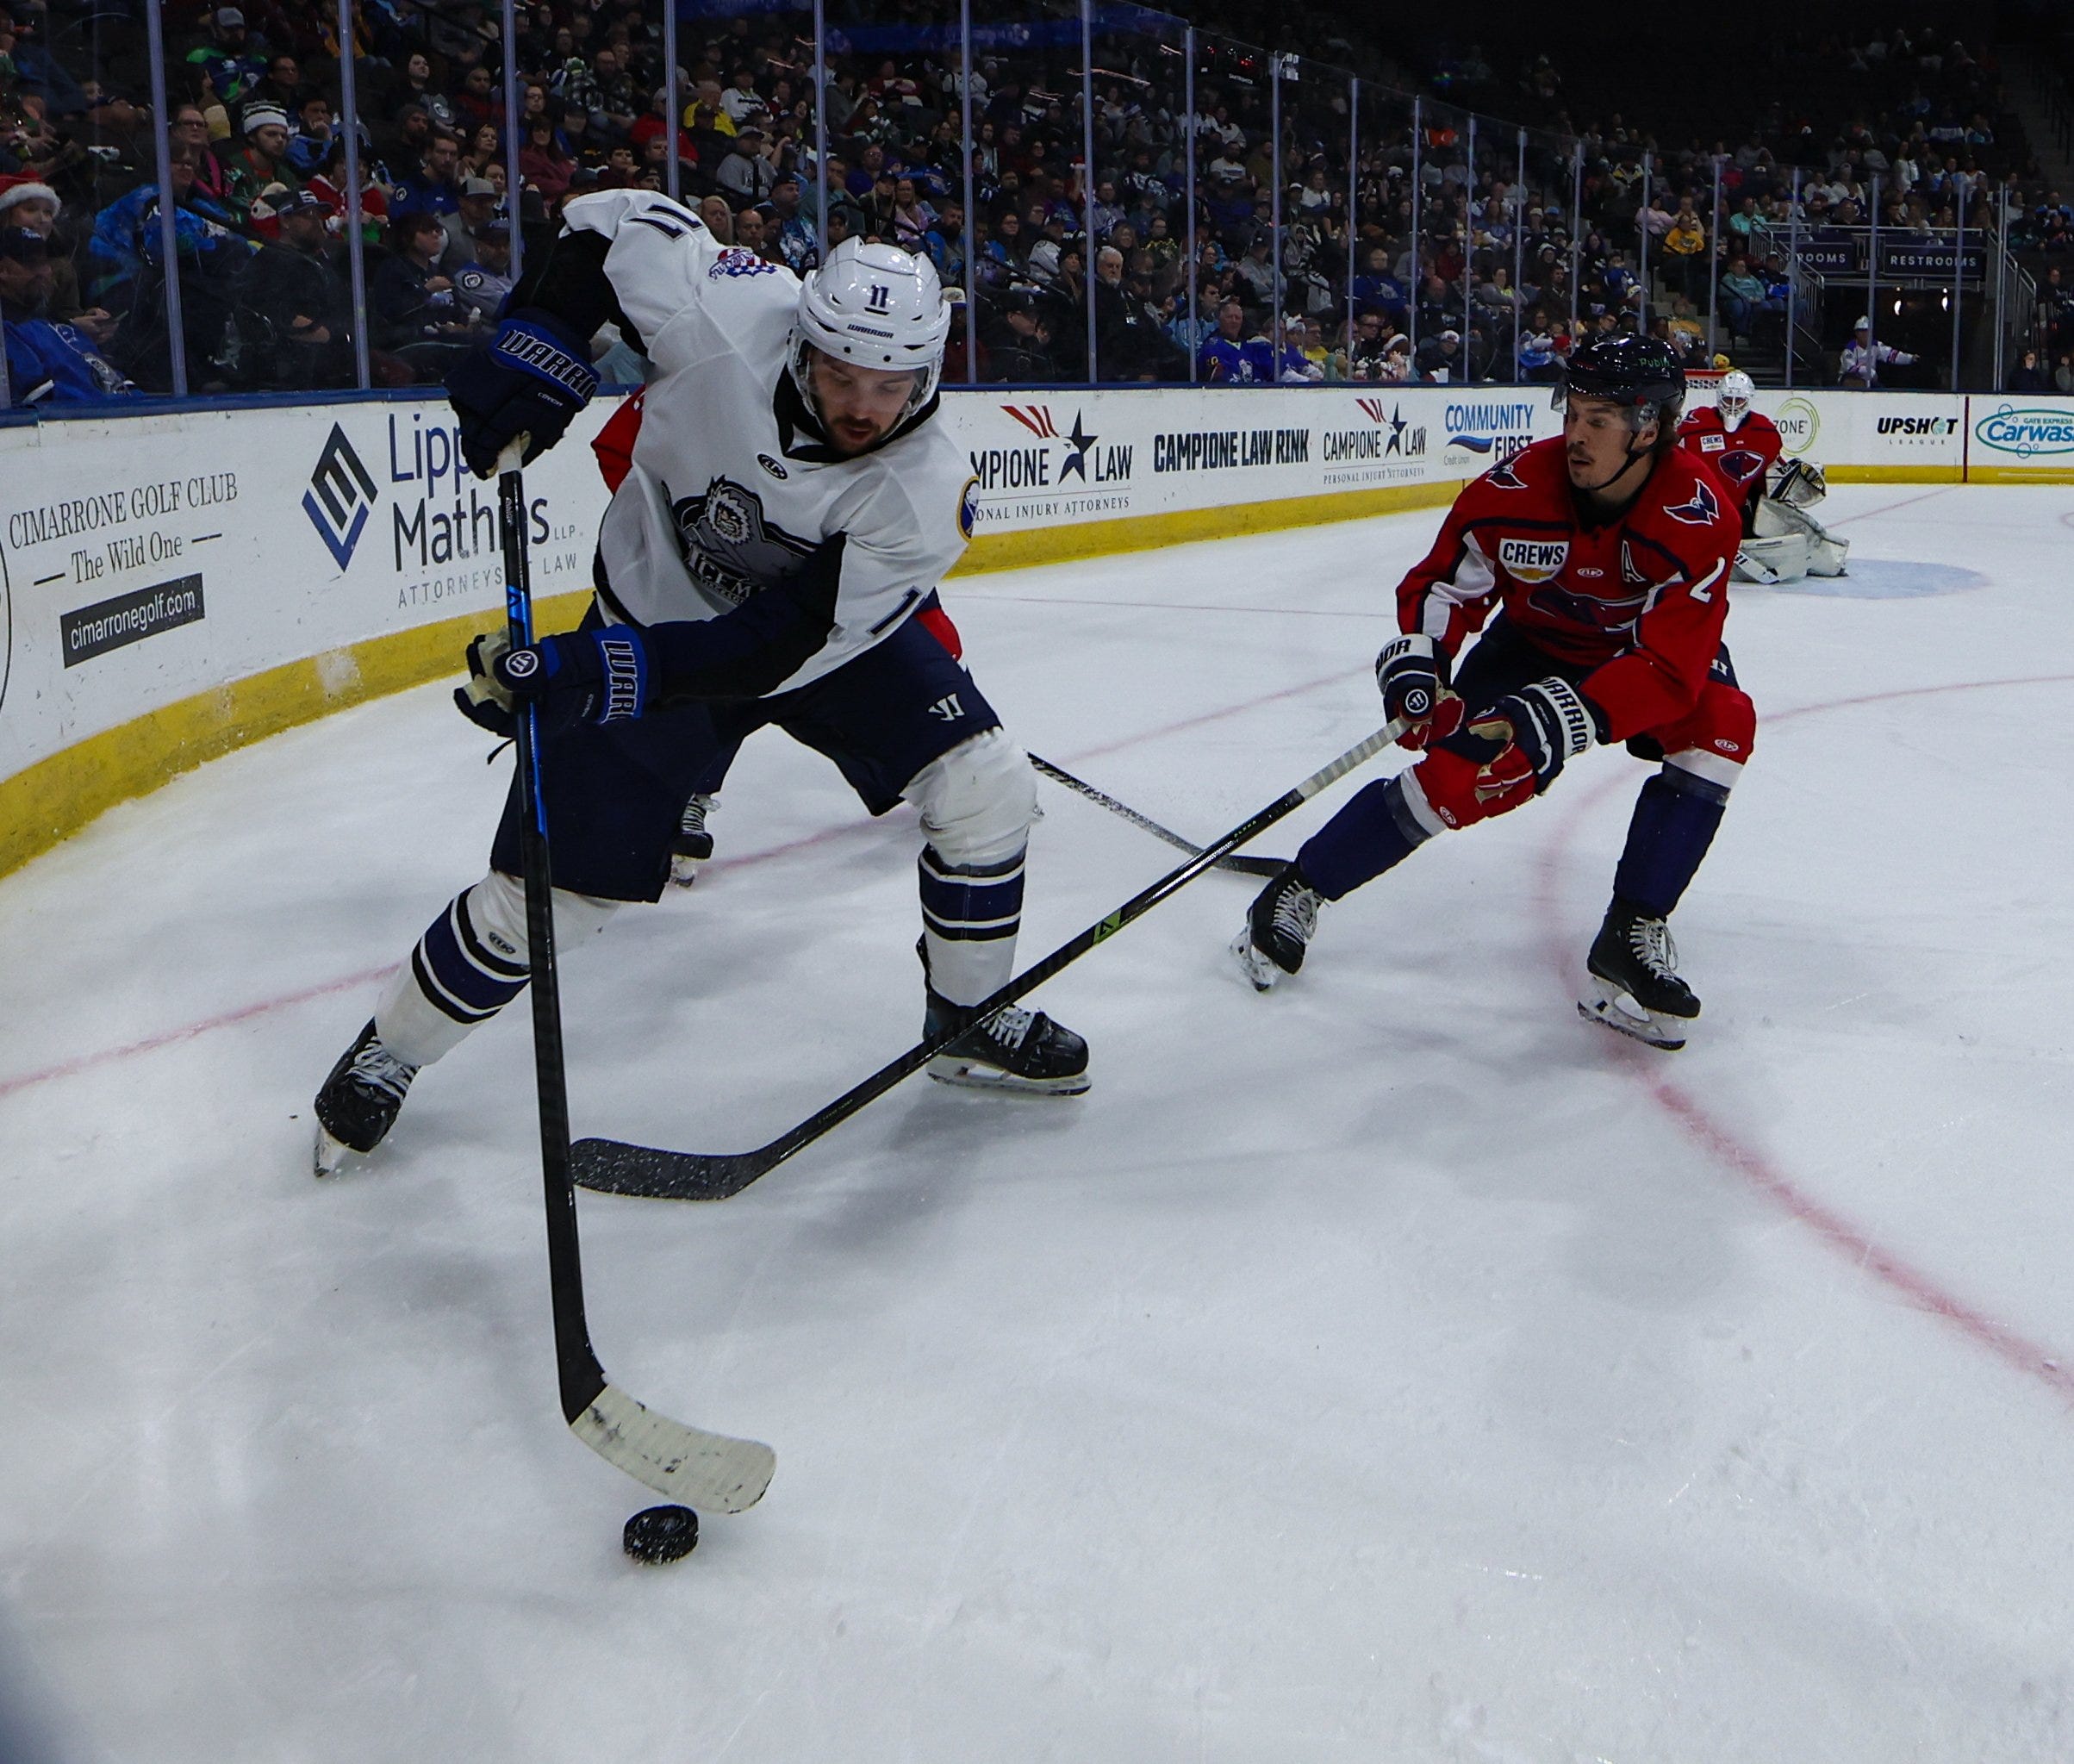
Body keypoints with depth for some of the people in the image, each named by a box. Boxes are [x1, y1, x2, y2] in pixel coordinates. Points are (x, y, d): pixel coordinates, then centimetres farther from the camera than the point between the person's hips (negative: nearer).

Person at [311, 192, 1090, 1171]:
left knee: (987, 787, -12)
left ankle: (970, 1022, 12)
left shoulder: (923, 492, -28)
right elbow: (609, 223, -10)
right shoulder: (731, 316, -30)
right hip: (655, 603, -1)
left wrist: (604, 673, -42)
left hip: (831, 625, 2)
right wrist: (539, 346, -24)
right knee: (549, 891, -3)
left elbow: (785, 644, -33)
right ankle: (387, 1050, 22)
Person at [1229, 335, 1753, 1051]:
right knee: (1462, 774, -22)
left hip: (1644, 652, 1)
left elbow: (1670, 665, -36)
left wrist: (1566, 716, -48)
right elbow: (1444, 581, -10)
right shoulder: (1516, 489, -26)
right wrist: (1417, 660, -28)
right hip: (1533, 643, 0)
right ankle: (1300, 891, -2)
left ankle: (1631, 937, -19)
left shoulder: (1699, 515, -31)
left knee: (1719, 722, -29)